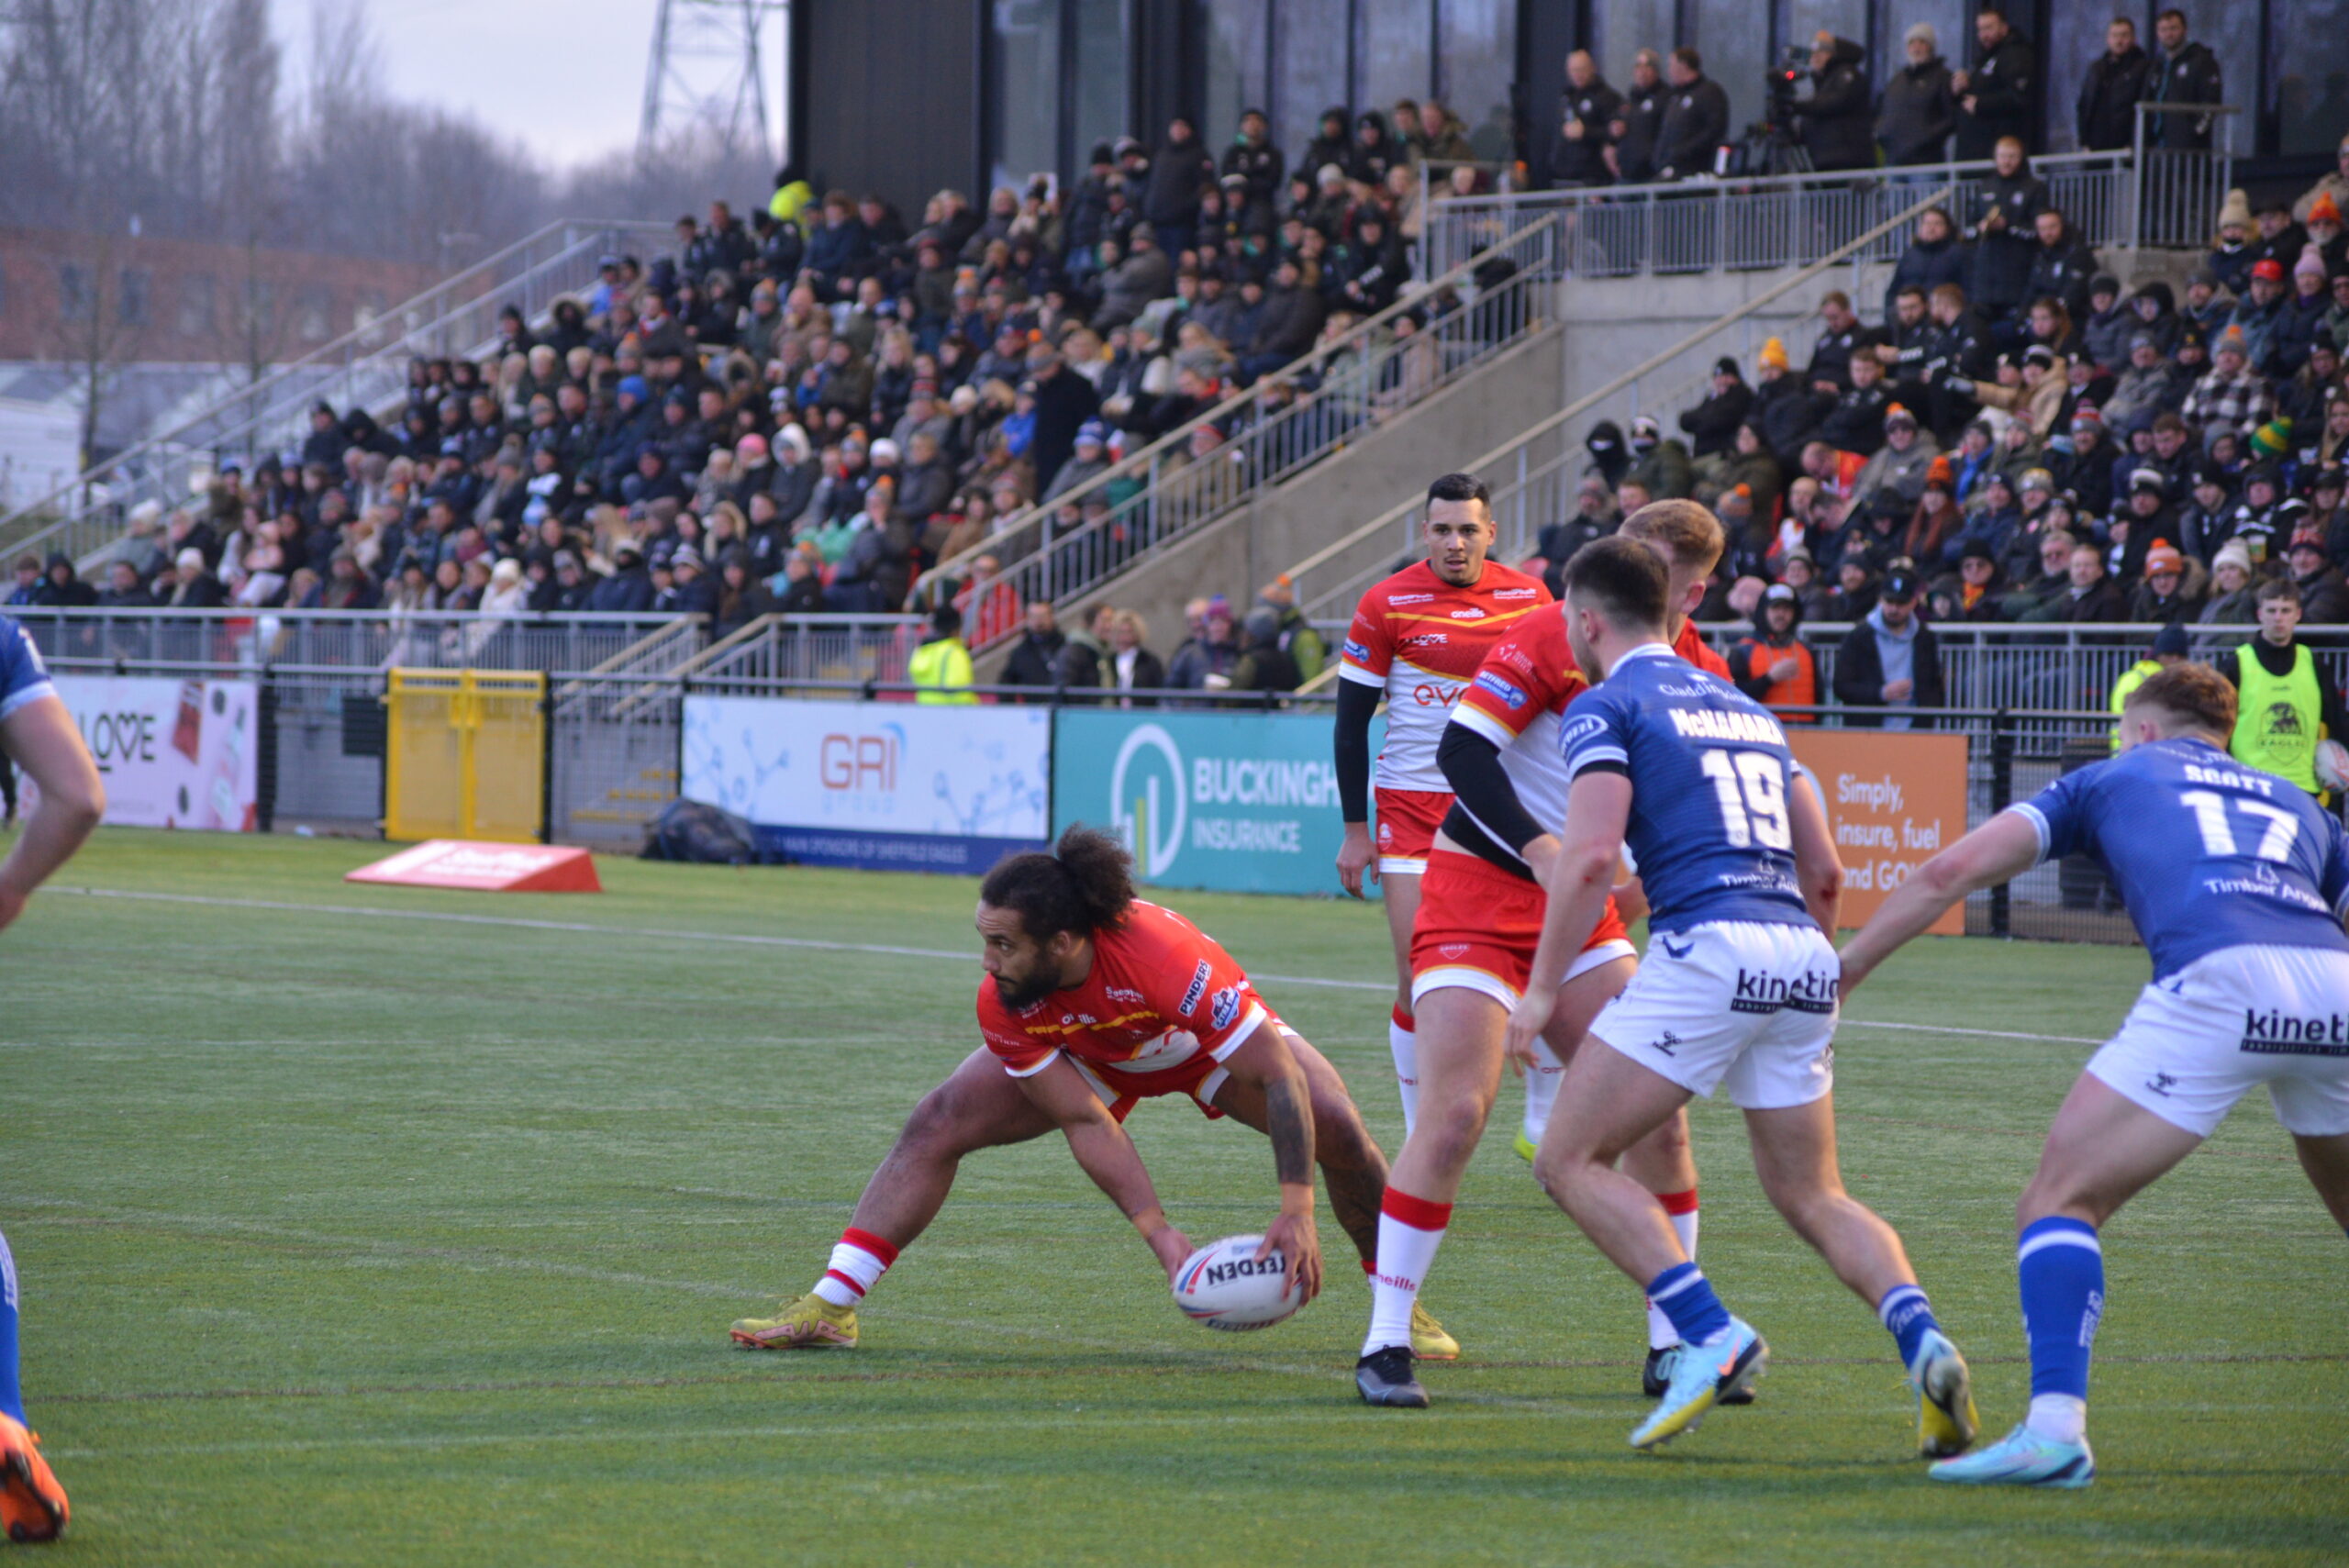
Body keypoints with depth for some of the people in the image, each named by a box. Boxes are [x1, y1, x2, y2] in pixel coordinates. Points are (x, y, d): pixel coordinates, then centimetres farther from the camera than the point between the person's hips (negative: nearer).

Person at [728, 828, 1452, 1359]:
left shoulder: (1162, 953, -45)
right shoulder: (1003, 1003, -32)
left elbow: (1280, 1076, -39)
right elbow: (1085, 1121, -24)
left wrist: (1296, 1214, -43)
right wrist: (1159, 1233, -33)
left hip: (1211, 1038, -3)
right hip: (1082, 1053, 3)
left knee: (1337, 1130, -23)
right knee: (937, 1123, -13)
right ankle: (830, 1307, -9)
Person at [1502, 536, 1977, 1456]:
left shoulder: (1606, 707, 3)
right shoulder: (1747, 710, 25)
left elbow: (1591, 856, -11)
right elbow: (1824, 873, 24)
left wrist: (1541, 987, -6)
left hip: (1708, 947, -7)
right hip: (1803, 962, 7)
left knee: (1571, 1162, 3)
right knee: (1814, 1199, 15)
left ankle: (1710, 1337, -15)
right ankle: (1921, 1340, -12)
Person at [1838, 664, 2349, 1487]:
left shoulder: (2115, 776, 28)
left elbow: (1953, 870, 21)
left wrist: (1843, 968, 27)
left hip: (2216, 979, -4)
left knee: (2061, 1198, 1)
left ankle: (2055, 1426, -17)